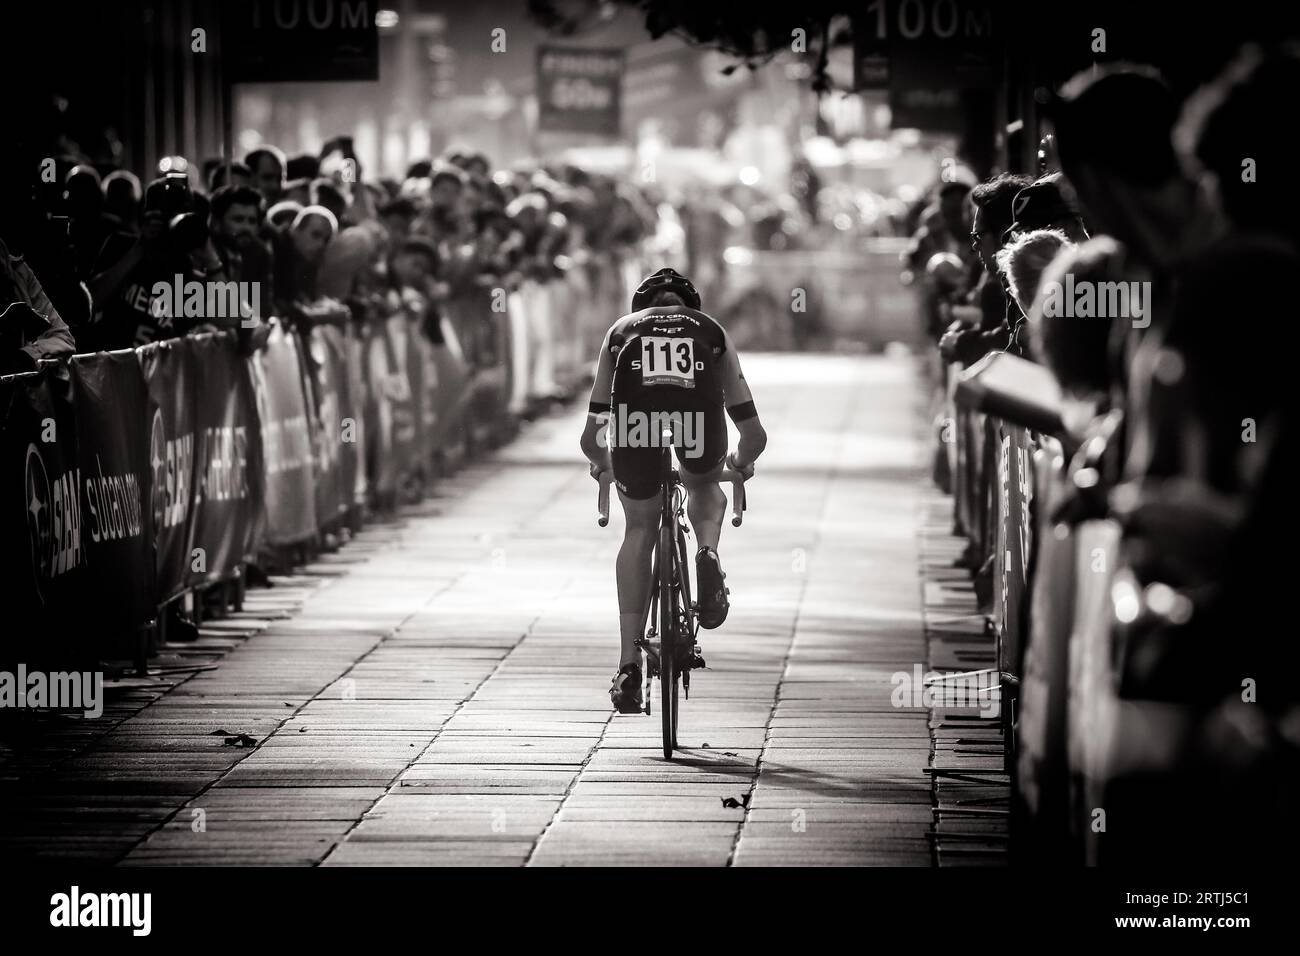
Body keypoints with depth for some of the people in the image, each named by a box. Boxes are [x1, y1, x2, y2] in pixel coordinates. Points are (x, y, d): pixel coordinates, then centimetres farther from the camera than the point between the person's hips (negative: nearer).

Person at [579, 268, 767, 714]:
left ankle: (629, 664, 16)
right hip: (699, 413, 0)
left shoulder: (622, 330, 35)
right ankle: (708, 555, 3)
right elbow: (754, 434, 34)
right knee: (705, 487, 35)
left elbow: (591, 437, 34)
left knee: (639, 530, 22)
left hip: (635, 416, 0)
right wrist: (742, 461, 56)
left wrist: (601, 463, 56)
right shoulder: (712, 332, 35)